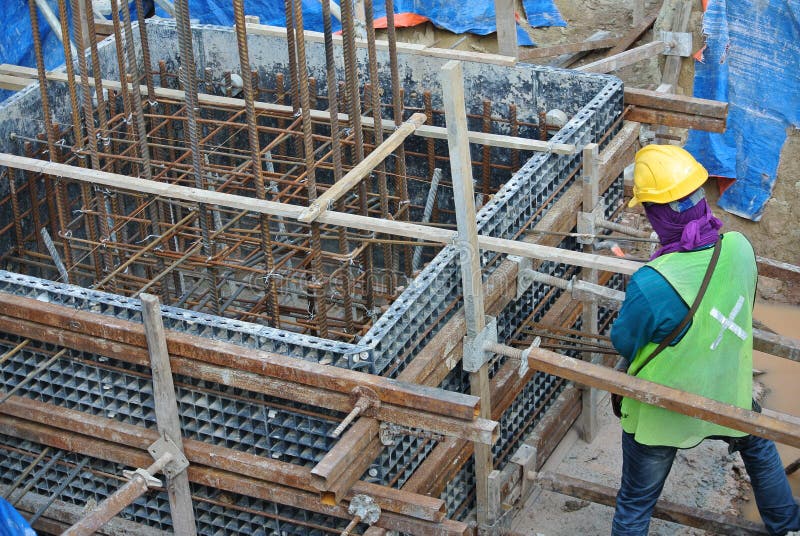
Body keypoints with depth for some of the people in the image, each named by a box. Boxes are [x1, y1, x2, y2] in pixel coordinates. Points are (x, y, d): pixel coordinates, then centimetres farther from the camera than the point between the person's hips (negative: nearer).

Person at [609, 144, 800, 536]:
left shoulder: (651, 284, -36)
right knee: (758, 447, 35)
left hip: (659, 414, -4)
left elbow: (623, 343, -17)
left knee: (635, 503, 17)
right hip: (728, 397, 4)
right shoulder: (740, 248, -20)